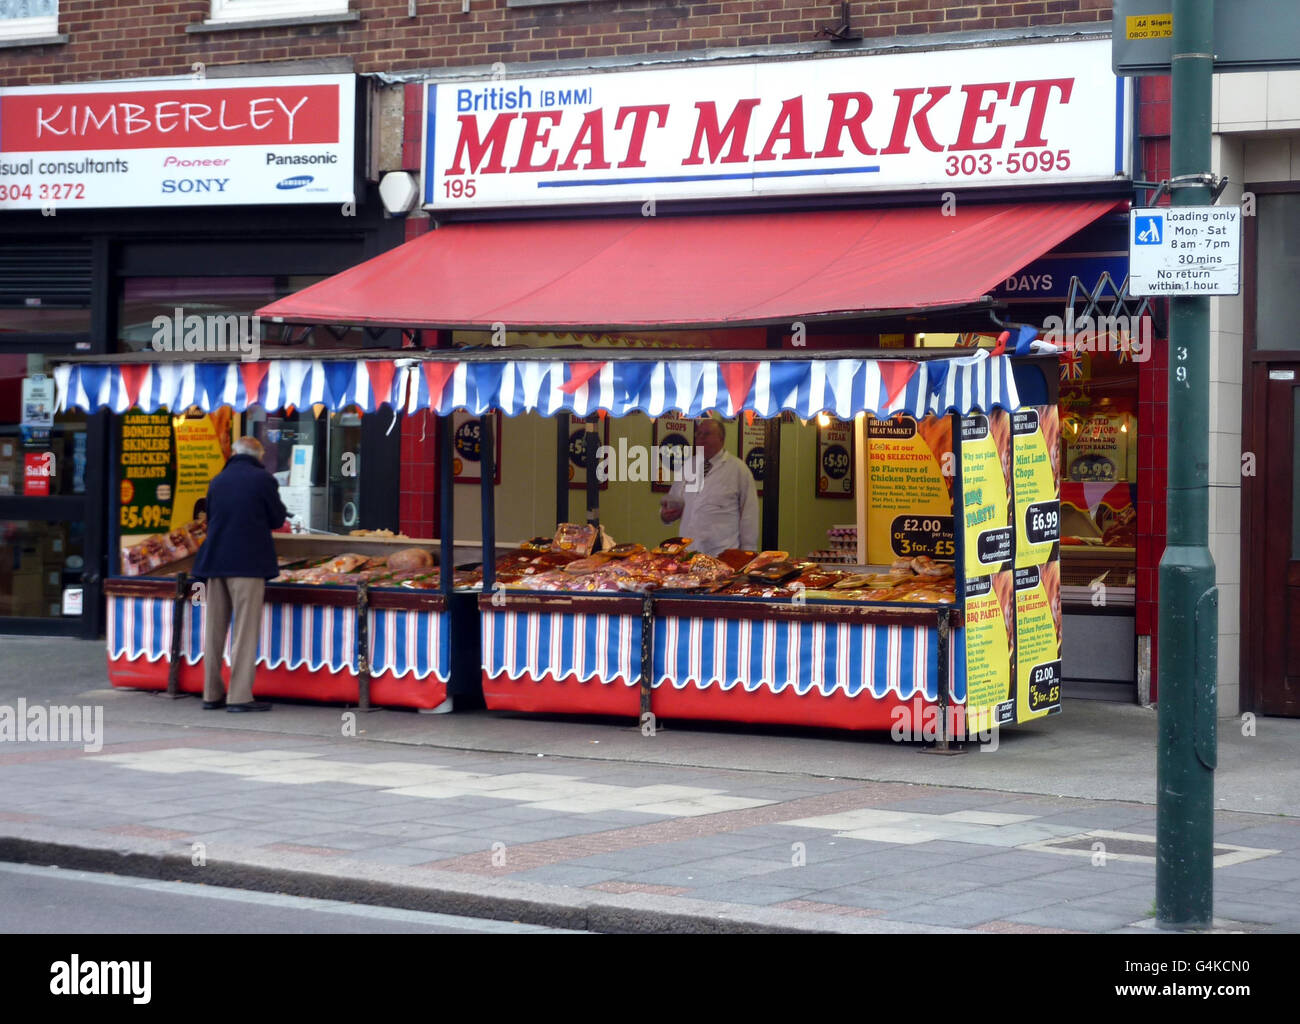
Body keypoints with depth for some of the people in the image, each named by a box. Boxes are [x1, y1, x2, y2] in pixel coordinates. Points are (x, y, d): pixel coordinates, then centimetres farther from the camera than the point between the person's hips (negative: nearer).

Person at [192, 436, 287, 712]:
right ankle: (240, 696, -7)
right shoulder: (263, 479, -5)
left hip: (216, 561, 5)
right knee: (245, 629, -3)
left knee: (214, 628, 11)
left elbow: (210, 518, 17)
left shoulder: (217, 481, 10)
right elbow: (277, 519, 1)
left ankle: (212, 693, 13)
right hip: (248, 562, -5)